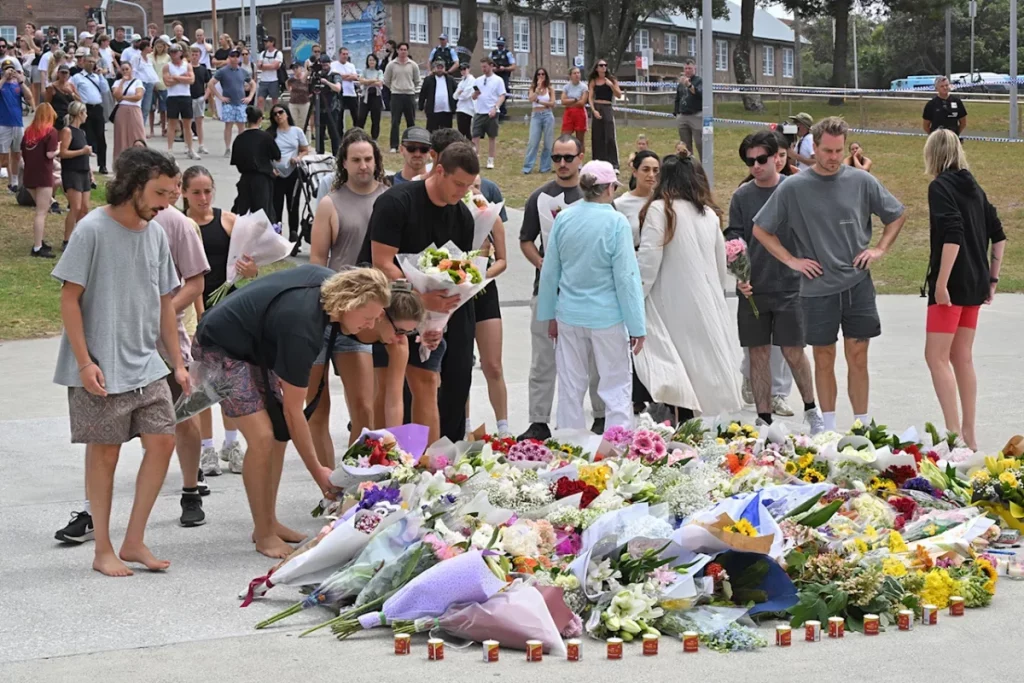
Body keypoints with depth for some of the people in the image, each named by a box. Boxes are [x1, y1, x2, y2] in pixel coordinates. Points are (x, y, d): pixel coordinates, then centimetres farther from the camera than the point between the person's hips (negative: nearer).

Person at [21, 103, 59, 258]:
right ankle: (37, 248, -8)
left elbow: (22, 153, 12)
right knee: (41, 212, -6)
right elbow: (49, 154, -17)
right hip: (43, 176, -7)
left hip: (29, 175, 7)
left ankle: (38, 242, 25)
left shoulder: (28, 131, 10)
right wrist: (58, 151, 2)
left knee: (41, 209, 22)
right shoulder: (51, 131, -9)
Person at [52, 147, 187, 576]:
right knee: (104, 453, 2)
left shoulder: (156, 234, 8)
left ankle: (134, 541, 11)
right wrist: (85, 362, -15)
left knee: (162, 441, 0)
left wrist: (177, 363, 13)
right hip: (100, 370, -6)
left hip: (146, 365, 6)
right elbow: (69, 299, -10)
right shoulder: (93, 230, -11)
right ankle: (103, 550, 13)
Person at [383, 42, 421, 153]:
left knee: (411, 122, 7)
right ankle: (394, 146, -2)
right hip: (396, 96, -2)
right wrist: (393, 88, 10)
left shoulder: (413, 65, 4)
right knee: (395, 122, -4)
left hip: (410, 96, 2)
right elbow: (386, 81, 8)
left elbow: (417, 81, 15)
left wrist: (414, 90, 10)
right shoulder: (391, 65, 0)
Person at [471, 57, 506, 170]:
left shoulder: (498, 80, -1)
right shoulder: (478, 80, 11)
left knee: (492, 137, 5)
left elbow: (502, 96, -6)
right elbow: (473, 97, 13)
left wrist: (495, 108, -20)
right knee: (475, 136, -4)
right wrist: (476, 94, -10)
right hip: (479, 113, 3)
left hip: (491, 113, -3)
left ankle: (490, 161, 12)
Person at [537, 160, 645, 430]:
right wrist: (636, 326, -7)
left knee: (571, 388, 13)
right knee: (616, 388, 4)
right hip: (607, 317, -4)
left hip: (569, 315, 4)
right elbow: (626, 277, -12)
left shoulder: (563, 219, 0)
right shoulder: (616, 222, -13)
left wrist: (550, 315, 17)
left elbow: (549, 272, 6)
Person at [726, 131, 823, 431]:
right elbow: (734, 239, 2)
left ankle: (811, 410, 20)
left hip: (789, 286, -2)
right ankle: (764, 418, 15)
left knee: (793, 351, 0)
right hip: (752, 289, 2)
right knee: (758, 353, 6)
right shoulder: (741, 197, 5)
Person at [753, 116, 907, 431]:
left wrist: (880, 249, 4)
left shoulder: (861, 181, 1)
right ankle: (828, 428, 16)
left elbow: (897, 215, 16)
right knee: (824, 360, 7)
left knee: (858, 358, 3)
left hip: (858, 284, 1)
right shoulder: (793, 187, -2)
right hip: (817, 287, -1)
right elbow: (761, 230, 6)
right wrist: (791, 260, -2)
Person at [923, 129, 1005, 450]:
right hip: (975, 285, 8)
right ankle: (968, 435, 16)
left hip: (951, 285, -8)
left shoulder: (940, 186, -10)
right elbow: (998, 236, 15)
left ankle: (954, 432, -10)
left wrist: (941, 283, -20)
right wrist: (992, 279, 19)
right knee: (962, 359, 13)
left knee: (936, 357, -4)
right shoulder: (973, 187, 13)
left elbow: (952, 237, -21)